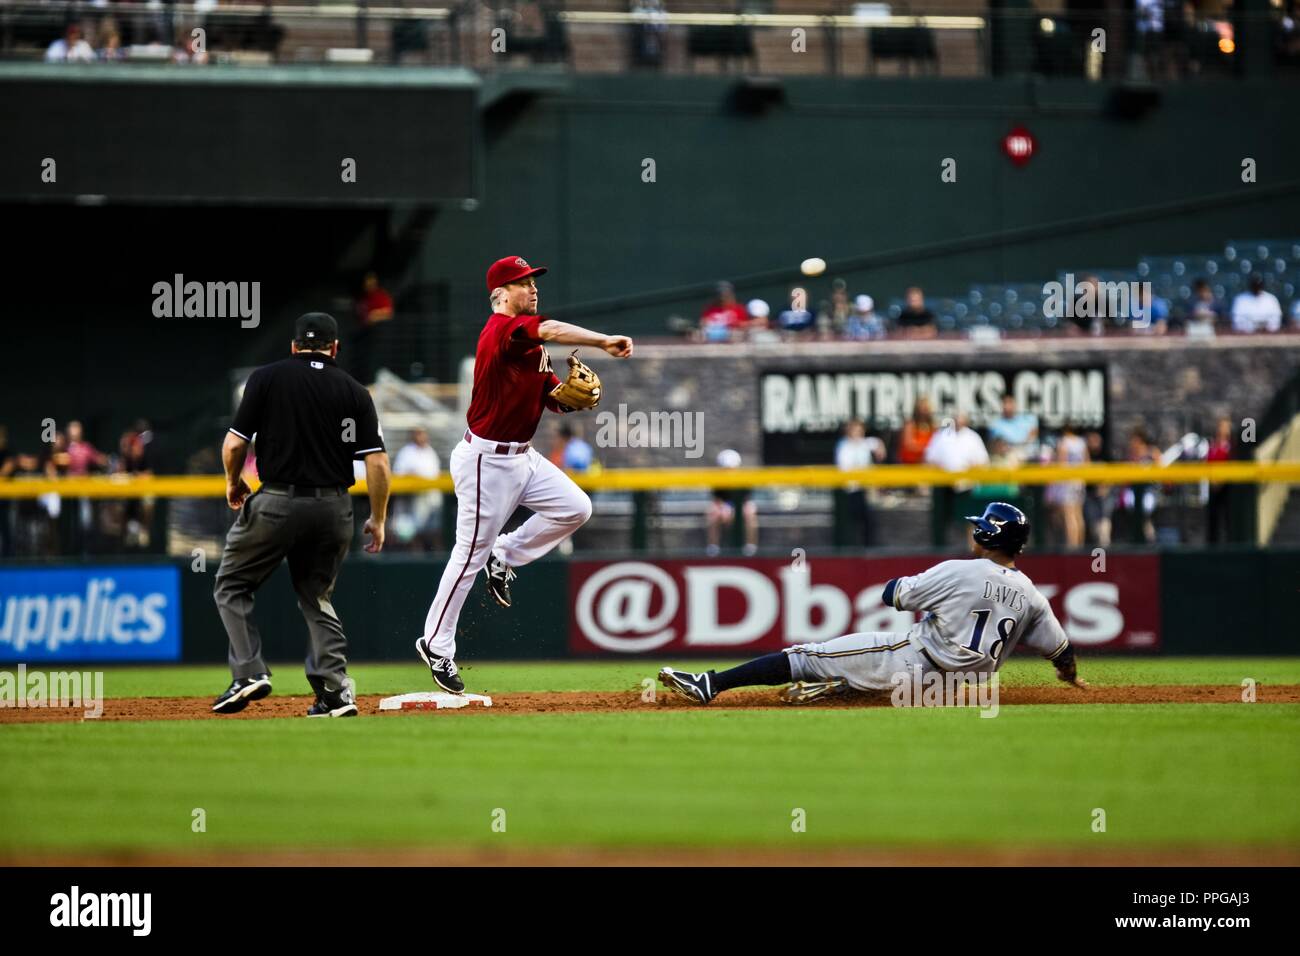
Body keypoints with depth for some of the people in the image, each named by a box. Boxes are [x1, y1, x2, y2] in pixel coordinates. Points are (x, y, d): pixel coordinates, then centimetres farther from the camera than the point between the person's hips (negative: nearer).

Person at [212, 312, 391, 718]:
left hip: (277, 502, -3)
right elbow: (378, 463, 0)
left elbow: (234, 444, -3)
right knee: (316, 598, 17)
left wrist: (233, 484, 16)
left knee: (232, 586, 12)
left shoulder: (266, 378, 0)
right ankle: (335, 691, 3)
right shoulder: (354, 391, 6)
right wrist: (377, 519, 10)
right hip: (334, 509, 3)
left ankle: (249, 673, -4)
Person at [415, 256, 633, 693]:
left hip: (523, 456, 9)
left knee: (575, 508, 0)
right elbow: (549, 330, -37)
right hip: (487, 460, -9)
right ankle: (436, 645, 7)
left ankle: (505, 556, 17)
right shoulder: (501, 329, -18)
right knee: (471, 553, -3)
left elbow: (553, 398, 13)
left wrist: (572, 394, -10)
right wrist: (605, 342, -44)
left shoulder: (532, 345, 11)